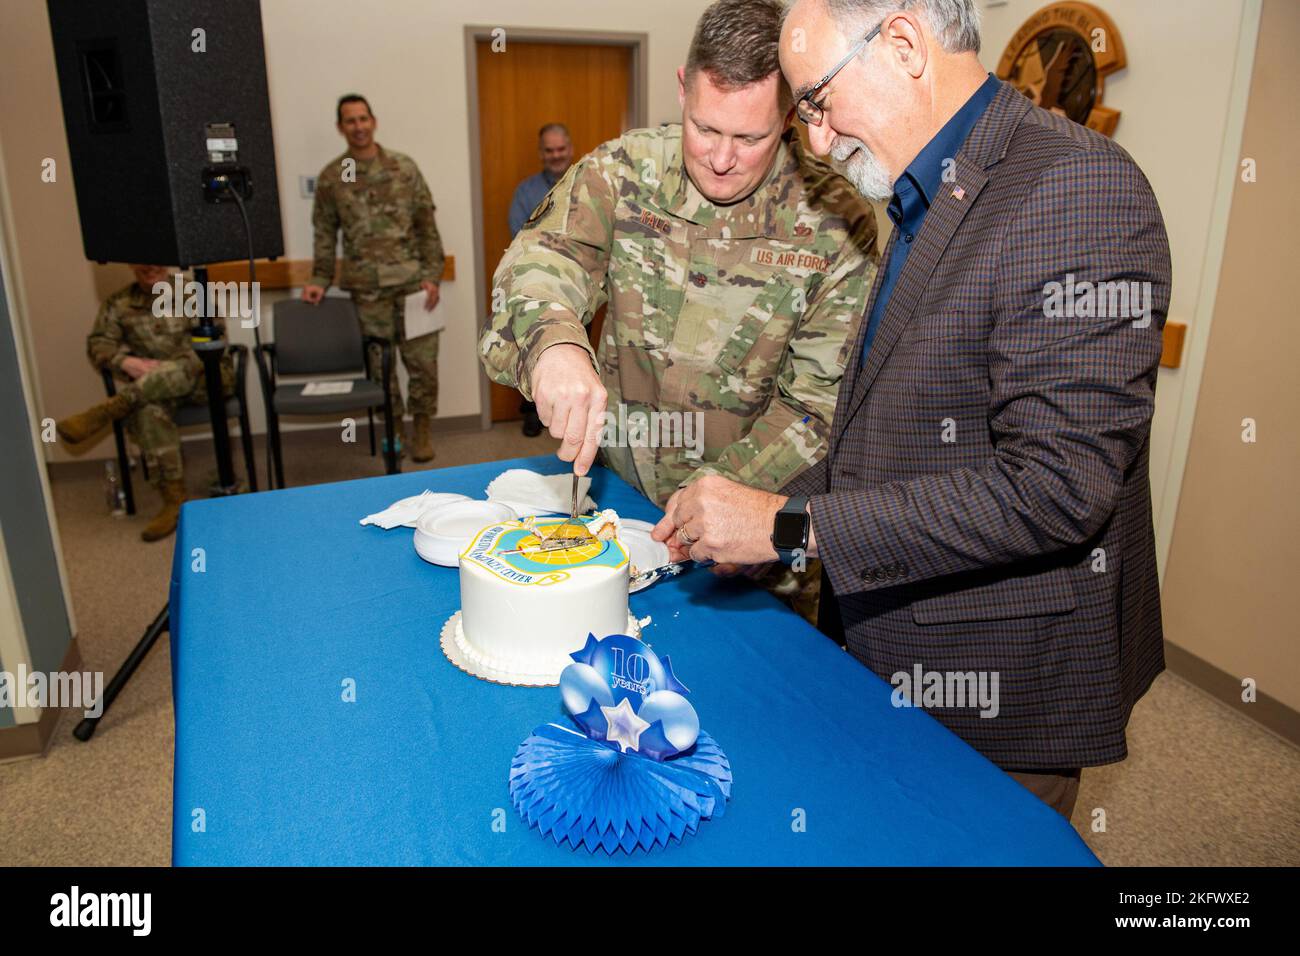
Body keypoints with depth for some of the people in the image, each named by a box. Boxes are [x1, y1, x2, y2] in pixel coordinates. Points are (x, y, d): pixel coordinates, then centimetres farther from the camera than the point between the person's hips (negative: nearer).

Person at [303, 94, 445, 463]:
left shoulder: (404, 167, 3)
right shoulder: (330, 177, 5)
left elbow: (427, 226, 3)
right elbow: (325, 234, 9)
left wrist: (432, 275, -4)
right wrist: (320, 280, 1)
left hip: (412, 281, 0)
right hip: (367, 287, 1)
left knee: (422, 359, 1)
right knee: (379, 362, 7)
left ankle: (423, 426, 16)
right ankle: (392, 425, 22)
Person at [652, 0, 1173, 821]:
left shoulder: (1077, 185, -20)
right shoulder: (925, 204, 9)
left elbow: (1055, 486, -27)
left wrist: (792, 526, -24)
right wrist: (765, 514, 2)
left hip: (995, 689, -8)